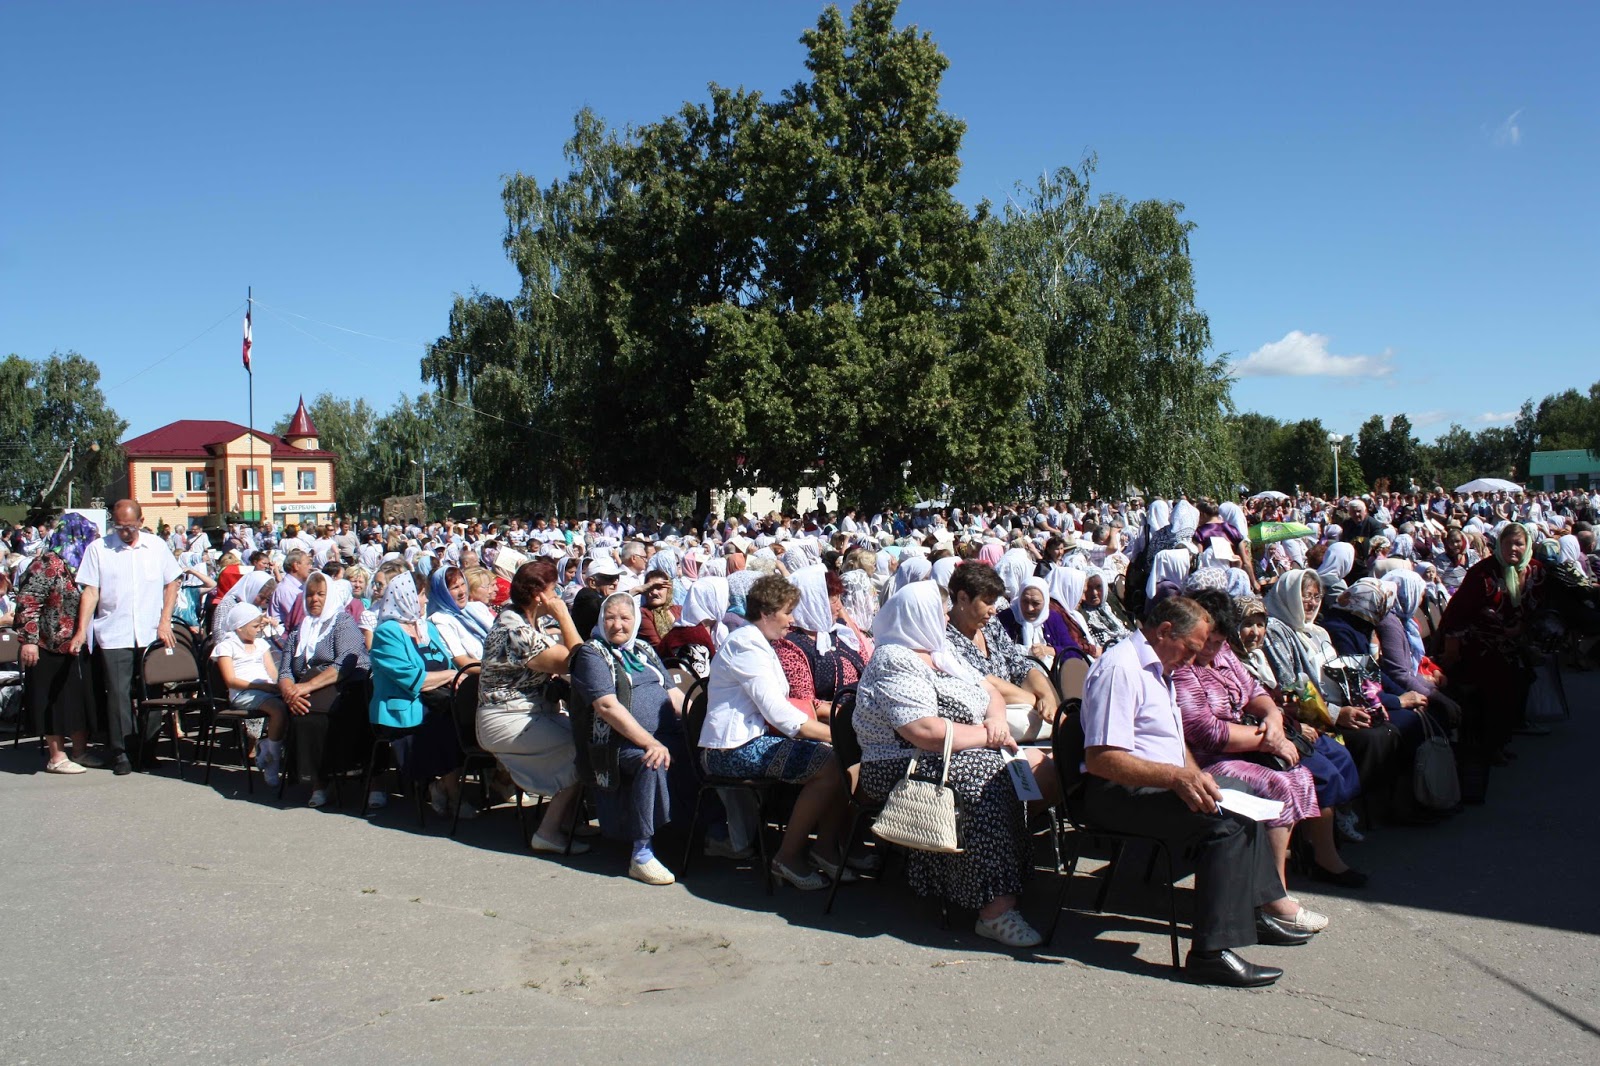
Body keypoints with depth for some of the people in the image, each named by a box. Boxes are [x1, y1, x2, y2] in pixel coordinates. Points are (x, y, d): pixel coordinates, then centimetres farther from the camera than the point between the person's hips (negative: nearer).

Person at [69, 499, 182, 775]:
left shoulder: (156, 547, 7)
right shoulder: (98, 549, 1)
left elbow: (171, 584, 11)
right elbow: (90, 592, -2)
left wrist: (165, 621, 1)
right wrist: (82, 631, -11)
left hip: (151, 635, 2)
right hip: (113, 636, -2)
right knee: (118, 694, -3)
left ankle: (147, 747, 19)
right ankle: (119, 751, 7)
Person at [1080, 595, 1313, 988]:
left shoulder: (1158, 669, 17)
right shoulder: (1121, 668, -18)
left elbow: (1172, 741, 25)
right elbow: (1100, 759, -27)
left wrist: (1196, 776, 5)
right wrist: (1176, 776, -30)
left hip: (1159, 783, 11)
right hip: (1118, 793, -11)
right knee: (1226, 823, -25)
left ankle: (1258, 910, 24)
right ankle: (1212, 952, -26)